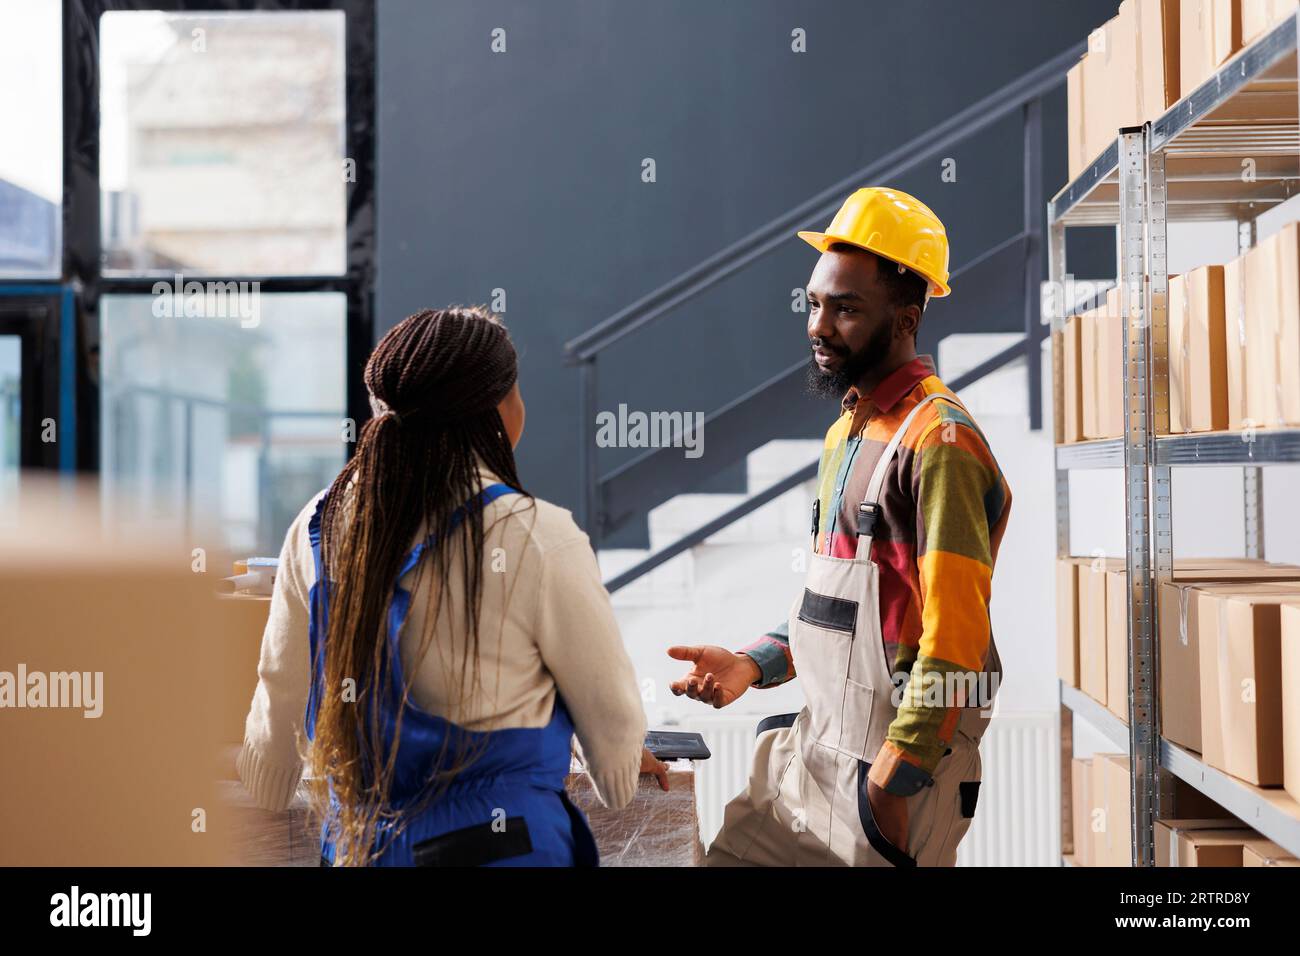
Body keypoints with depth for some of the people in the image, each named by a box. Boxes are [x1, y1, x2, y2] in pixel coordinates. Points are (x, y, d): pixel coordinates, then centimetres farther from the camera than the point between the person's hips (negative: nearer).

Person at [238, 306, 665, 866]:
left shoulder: (317, 530, -4)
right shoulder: (537, 539, -17)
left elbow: (279, 702, 7)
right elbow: (609, 711, -5)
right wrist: (619, 771, 17)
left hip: (355, 843, 5)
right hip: (501, 845, -4)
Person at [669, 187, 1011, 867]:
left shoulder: (939, 441, -14)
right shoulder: (846, 431, 15)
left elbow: (955, 637, -19)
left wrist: (894, 784, -20)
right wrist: (753, 665, 8)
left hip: (894, 766, -8)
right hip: (814, 746, 8)